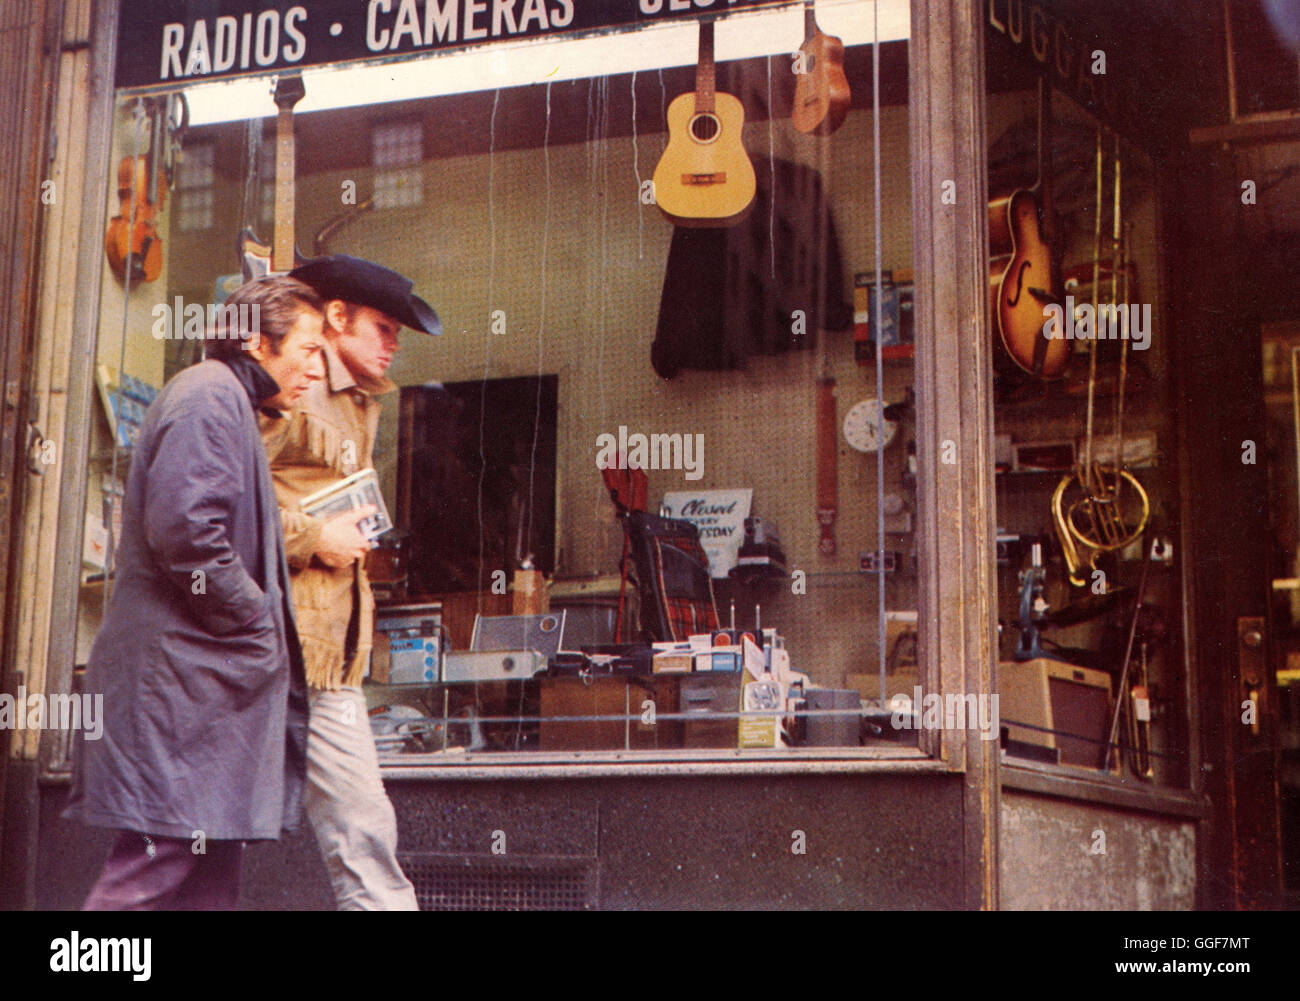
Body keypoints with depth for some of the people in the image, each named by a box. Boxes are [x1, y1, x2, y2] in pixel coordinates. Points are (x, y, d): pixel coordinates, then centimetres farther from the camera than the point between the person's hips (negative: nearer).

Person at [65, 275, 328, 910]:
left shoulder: (230, 403, 23)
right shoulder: (210, 397, -11)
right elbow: (183, 530, -22)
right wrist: (259, 624, -14)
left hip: (206, 674, 11)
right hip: (179, 672, -11)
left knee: (212, 869, 10)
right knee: (161, 859, -11)